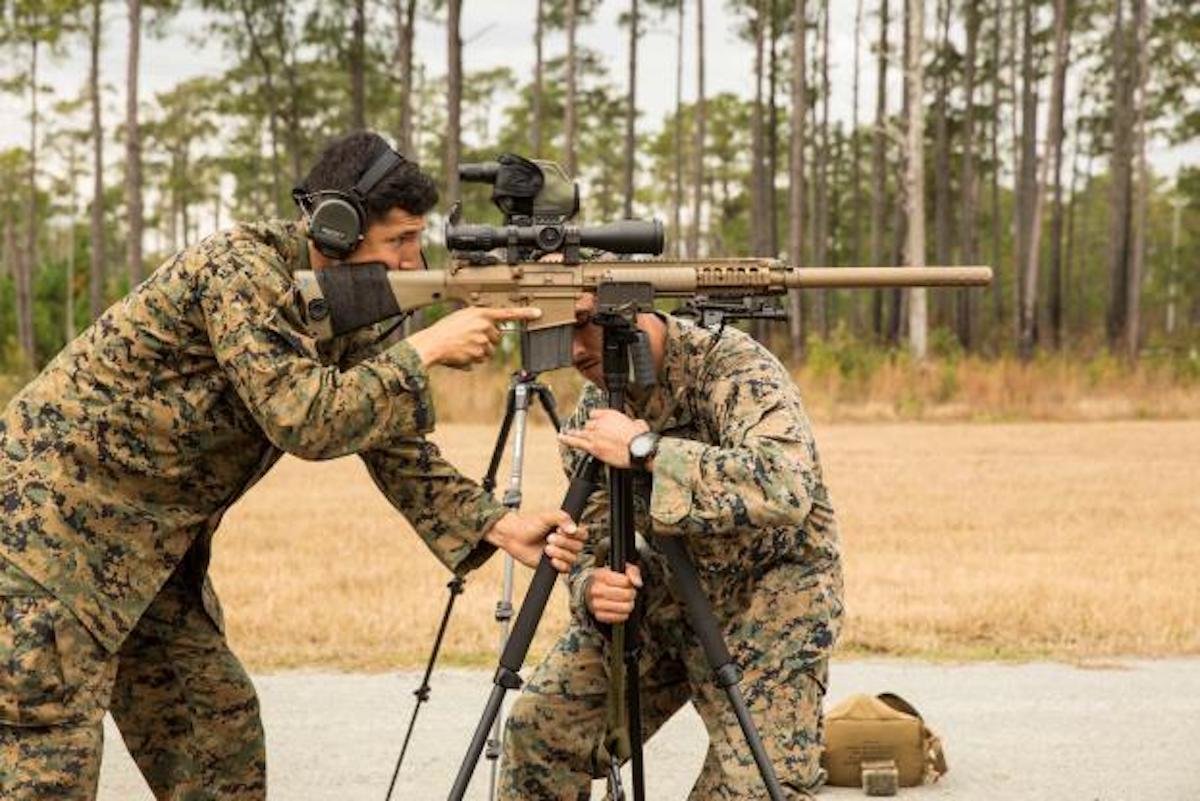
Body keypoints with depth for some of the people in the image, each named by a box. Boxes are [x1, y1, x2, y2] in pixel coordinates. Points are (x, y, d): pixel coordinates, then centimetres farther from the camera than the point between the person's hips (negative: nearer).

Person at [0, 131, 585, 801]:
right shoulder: (241, 268, -22)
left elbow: (391, 443, 5)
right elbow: (307, 421, -31)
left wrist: (499, 526, -7)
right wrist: (426, 350, -22)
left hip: (149, 555, 9)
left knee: (223, 732, 8)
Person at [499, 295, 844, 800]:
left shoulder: (735, 366, -23)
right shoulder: (593, 407, -2)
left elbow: (787, 488, -40)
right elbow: (592, 536, 0)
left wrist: (645, 448, -38)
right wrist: (594, 589, -25)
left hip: (767, 592, -6)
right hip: (666, 590, 6)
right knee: (541, 726, 3)